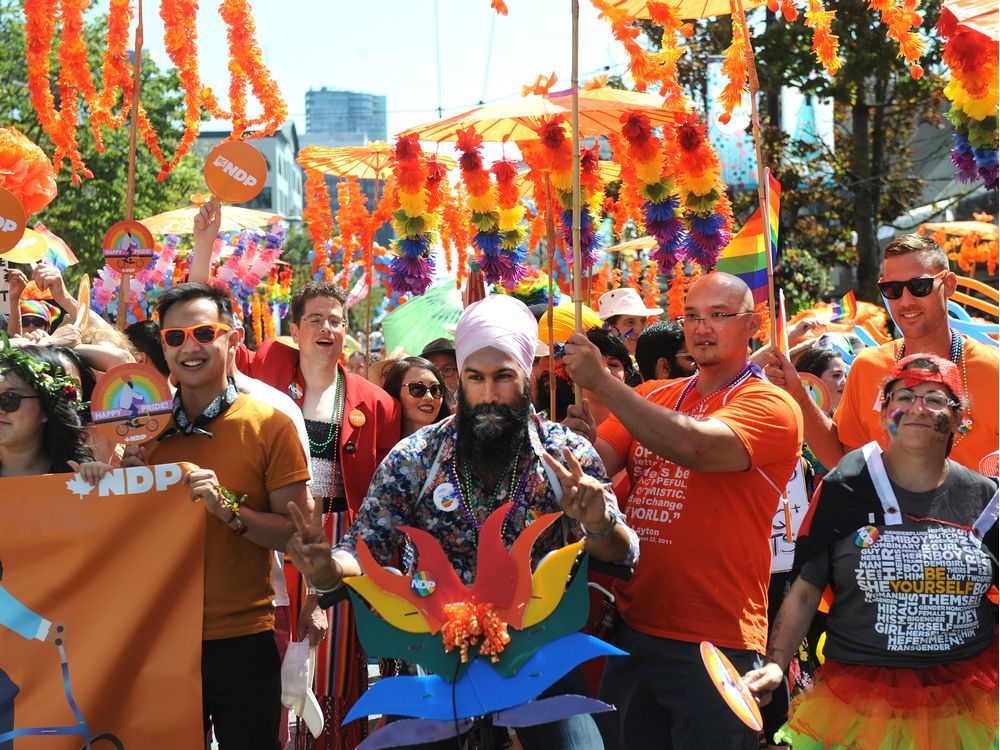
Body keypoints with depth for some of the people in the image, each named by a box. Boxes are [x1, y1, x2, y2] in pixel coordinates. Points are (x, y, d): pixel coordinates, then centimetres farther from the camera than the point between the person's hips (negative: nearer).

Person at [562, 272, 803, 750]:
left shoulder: (770, 406, -7)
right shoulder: (652, 397, 11)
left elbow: (695, 447, -25)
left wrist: (602, 382, -26)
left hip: (715, 641, -5)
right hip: (633, 628, 5)